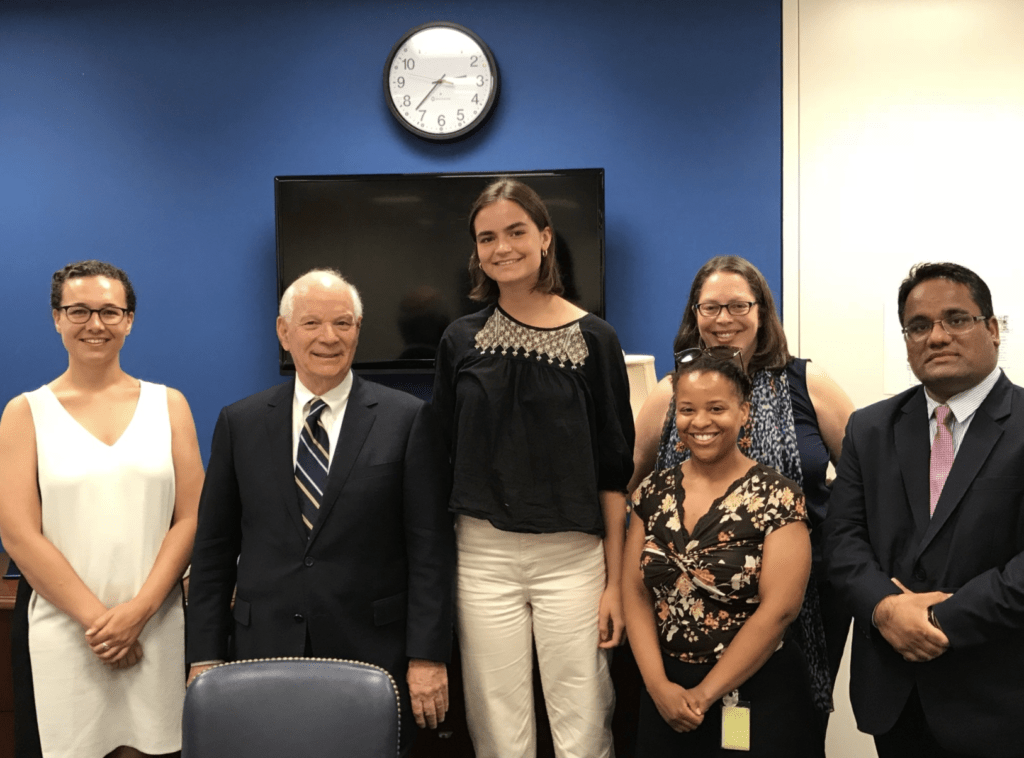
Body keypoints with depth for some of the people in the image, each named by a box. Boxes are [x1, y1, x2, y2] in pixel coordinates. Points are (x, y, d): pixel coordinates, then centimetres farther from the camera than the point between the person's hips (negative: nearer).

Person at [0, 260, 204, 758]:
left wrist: (139, 610, -8)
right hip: (66, 629, -1)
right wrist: (96, 618, -9)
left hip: (156, 626, 1)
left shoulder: (168, 405, 7)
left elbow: (190, 517, 2)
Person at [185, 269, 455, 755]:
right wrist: (205, 656, 4)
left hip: (373, 653, -2)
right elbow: (214, 548, 7)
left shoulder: (407, 419, -3)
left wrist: (428, 657, -9)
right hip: (265, 652, 2)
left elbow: (431, 548, -5)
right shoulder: (240, 423, 5)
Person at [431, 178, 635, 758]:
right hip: (484, 556, 2)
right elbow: (447, 456, 10)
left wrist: (615, 579, -1)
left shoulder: (594, 338, 0)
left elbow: (613, 469, 1)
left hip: (573, 557, -1)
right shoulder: (463, 340, 5)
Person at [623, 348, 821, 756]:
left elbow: (778, 609, -16)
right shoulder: (653, 492, 1)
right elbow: (635, 592, 1)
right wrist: (659, 686, -10)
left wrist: (704, 694, -14)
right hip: (665, 694, 4)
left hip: (756, 691, -3)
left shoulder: (777, 496, -12)